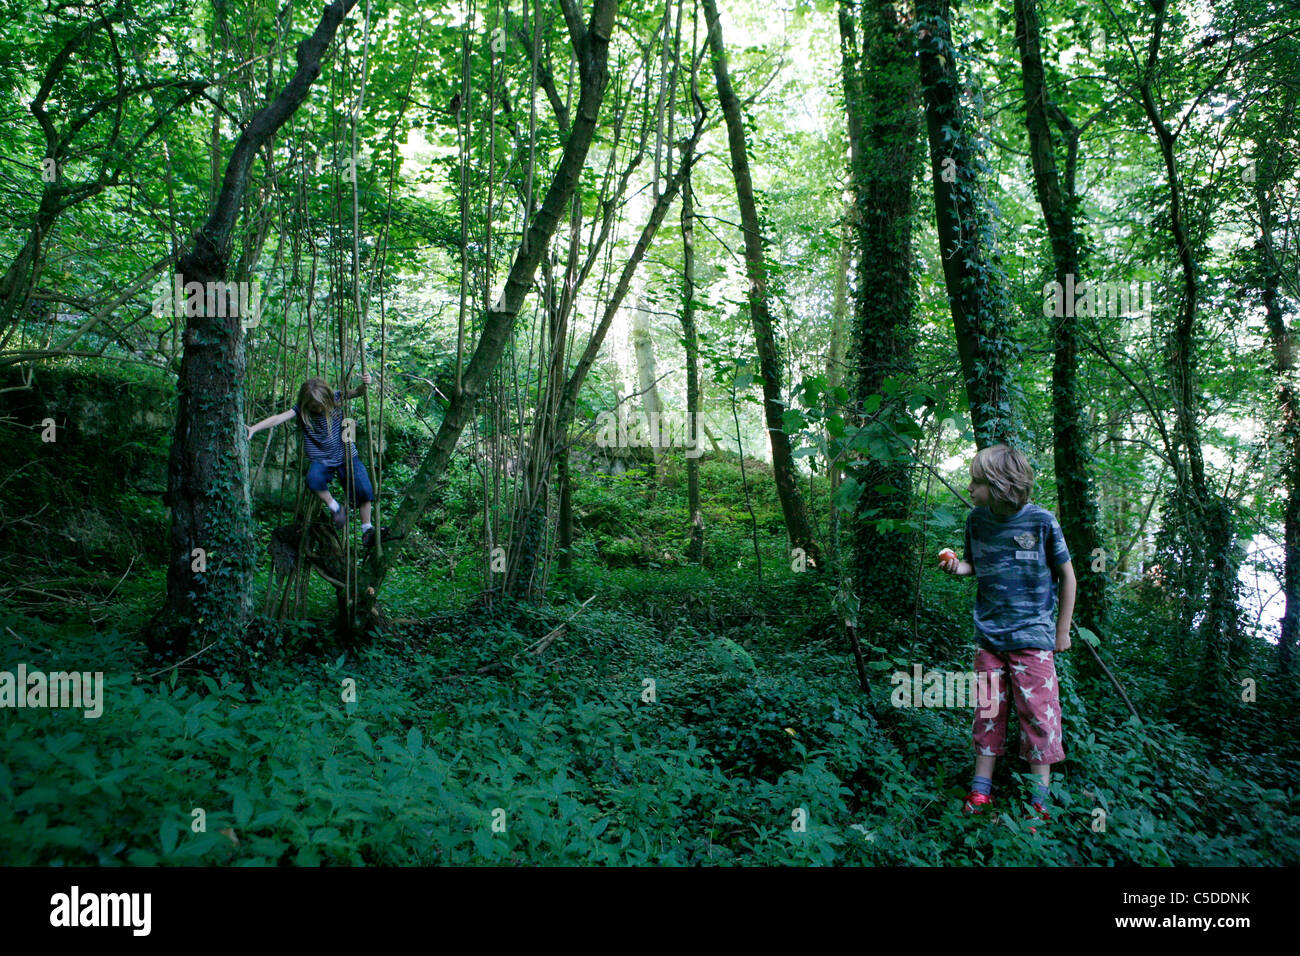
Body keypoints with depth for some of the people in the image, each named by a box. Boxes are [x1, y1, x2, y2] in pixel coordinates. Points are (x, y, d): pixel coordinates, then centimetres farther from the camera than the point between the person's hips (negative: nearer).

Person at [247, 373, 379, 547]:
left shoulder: (335, 399, -6)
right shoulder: (301, 410, -7)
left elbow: (355, 392, -15)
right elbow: (278, 418, -16)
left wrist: (364, 385, -39)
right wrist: (254, 428, -28)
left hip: (346, 455, 0)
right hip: (321, 459, 0)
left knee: (363, 488, -17)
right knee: (313, 479, -32)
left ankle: (367, 528, 1)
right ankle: (336, 508, -8)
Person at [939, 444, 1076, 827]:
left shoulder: (1041, 520, -11)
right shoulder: (976, 520, 0)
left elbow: (1066, 574, 1)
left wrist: (1062, 630, 3)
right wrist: (958, 567, -9)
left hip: (1032, 634, -3)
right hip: (989, 633, 4)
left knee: (1037, 711, -1)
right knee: (987, 709, 8)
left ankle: (1040, 798, 11)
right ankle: (980, 790, 19)